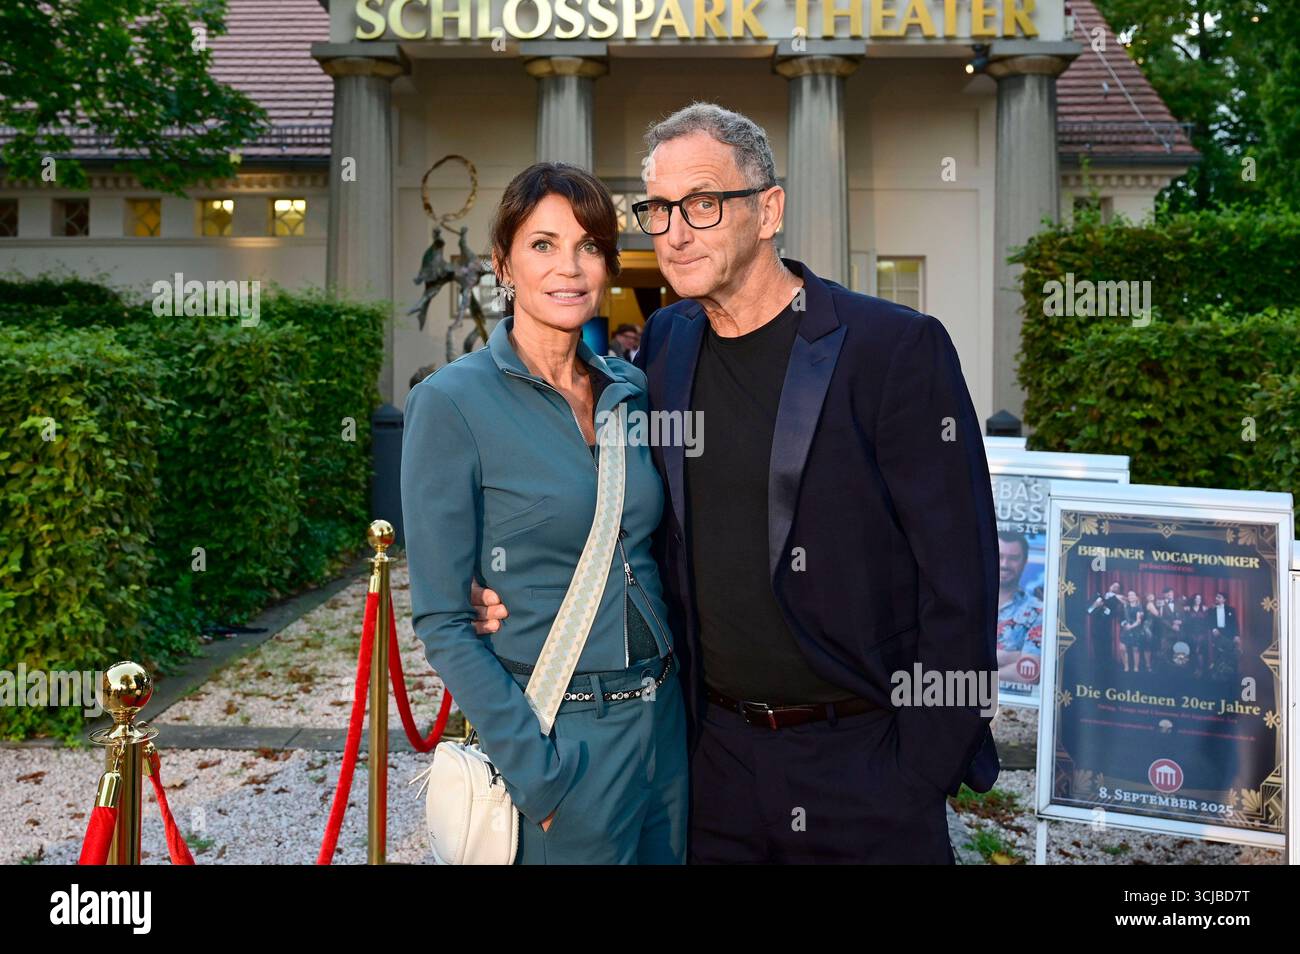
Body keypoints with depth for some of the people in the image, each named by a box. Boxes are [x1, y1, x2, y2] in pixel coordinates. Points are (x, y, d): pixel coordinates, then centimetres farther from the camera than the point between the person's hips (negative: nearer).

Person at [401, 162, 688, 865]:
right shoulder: (452, 402, -13)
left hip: (665, 721, 6)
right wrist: (534, 767, -17)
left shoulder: (629, 390, 3)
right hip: (561, 739, -5)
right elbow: (442, 621, -13)